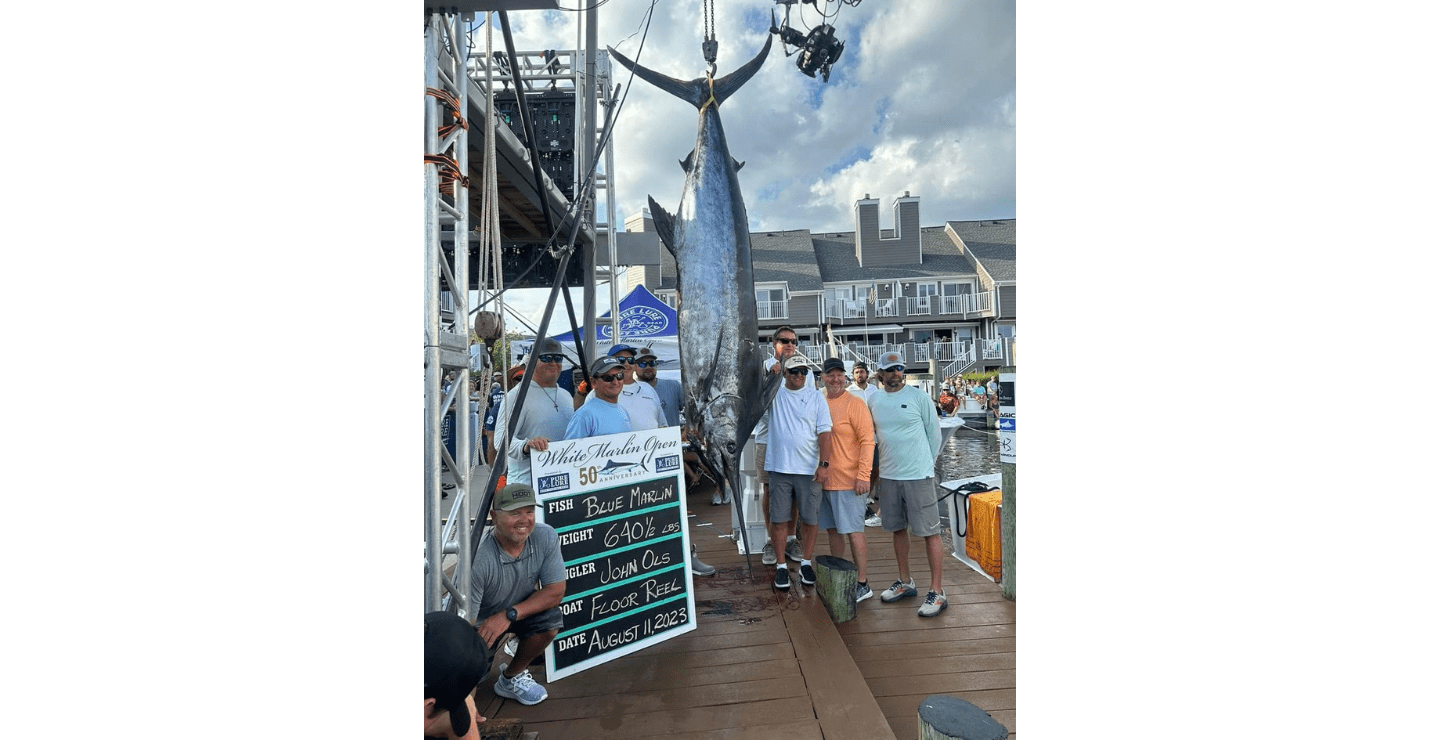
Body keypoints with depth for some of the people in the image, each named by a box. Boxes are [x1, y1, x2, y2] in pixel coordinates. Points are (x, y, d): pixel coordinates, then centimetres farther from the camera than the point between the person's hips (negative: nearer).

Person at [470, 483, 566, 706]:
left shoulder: (546, 536, -23)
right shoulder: (479, 560, -35)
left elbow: (556, 591, -17)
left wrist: (509, 615, -30)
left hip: (519, 612, 3)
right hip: (480, 620, -3)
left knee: (551, 619, -23)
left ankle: (511, 678, 3)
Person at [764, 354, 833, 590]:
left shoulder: (816, 397, 2)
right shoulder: (774, 394, 5)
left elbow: (824, 432, -3)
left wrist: (824, 464, -11)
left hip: (809, 469, 0)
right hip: (779, 468, 0)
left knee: (810, 519, 8)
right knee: (778, 519, 5)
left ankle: (806, 563, 27)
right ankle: (781, 566, 21)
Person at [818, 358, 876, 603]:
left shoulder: (855, 404, -10)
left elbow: (868, 440, -14)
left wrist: (863, 476, -18)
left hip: (848, 480, -7)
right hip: (824, 479, 7)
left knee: (853, 530, 0)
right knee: (832, 529, 16)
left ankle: (862, 584, 12)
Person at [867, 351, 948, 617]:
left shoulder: (919, 396, -6)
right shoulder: (874, 401, 6)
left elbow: (934, 433, -1)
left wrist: (926, 465, 4)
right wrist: (889, 461, 11)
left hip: (918, 476, -5)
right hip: (888, 476, 5)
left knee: (929, 531, 0)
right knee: (898, 529, 15)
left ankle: (937, 592, 10)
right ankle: (905, 582, 30)